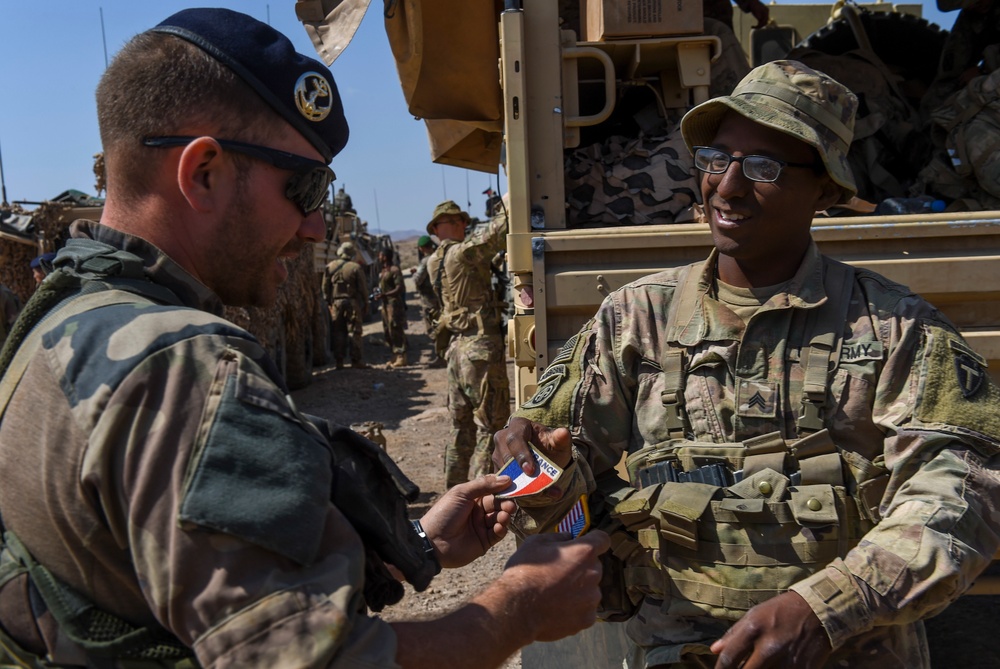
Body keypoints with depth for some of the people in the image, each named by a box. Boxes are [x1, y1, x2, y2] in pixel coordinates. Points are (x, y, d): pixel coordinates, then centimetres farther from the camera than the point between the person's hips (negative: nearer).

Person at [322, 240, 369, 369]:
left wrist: (329, 302, 13)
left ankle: (339, 361, 9)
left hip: (336, 303, 3)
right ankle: (357, 361, 0)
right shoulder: (356, 268, -5)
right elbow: (363, 289, -4)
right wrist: (365, 306, 3)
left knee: (338, 332, 8)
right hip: (353, 303, -3)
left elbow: (325, 288, 6)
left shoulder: (330, 267, 4)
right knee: (354, 332, 1)